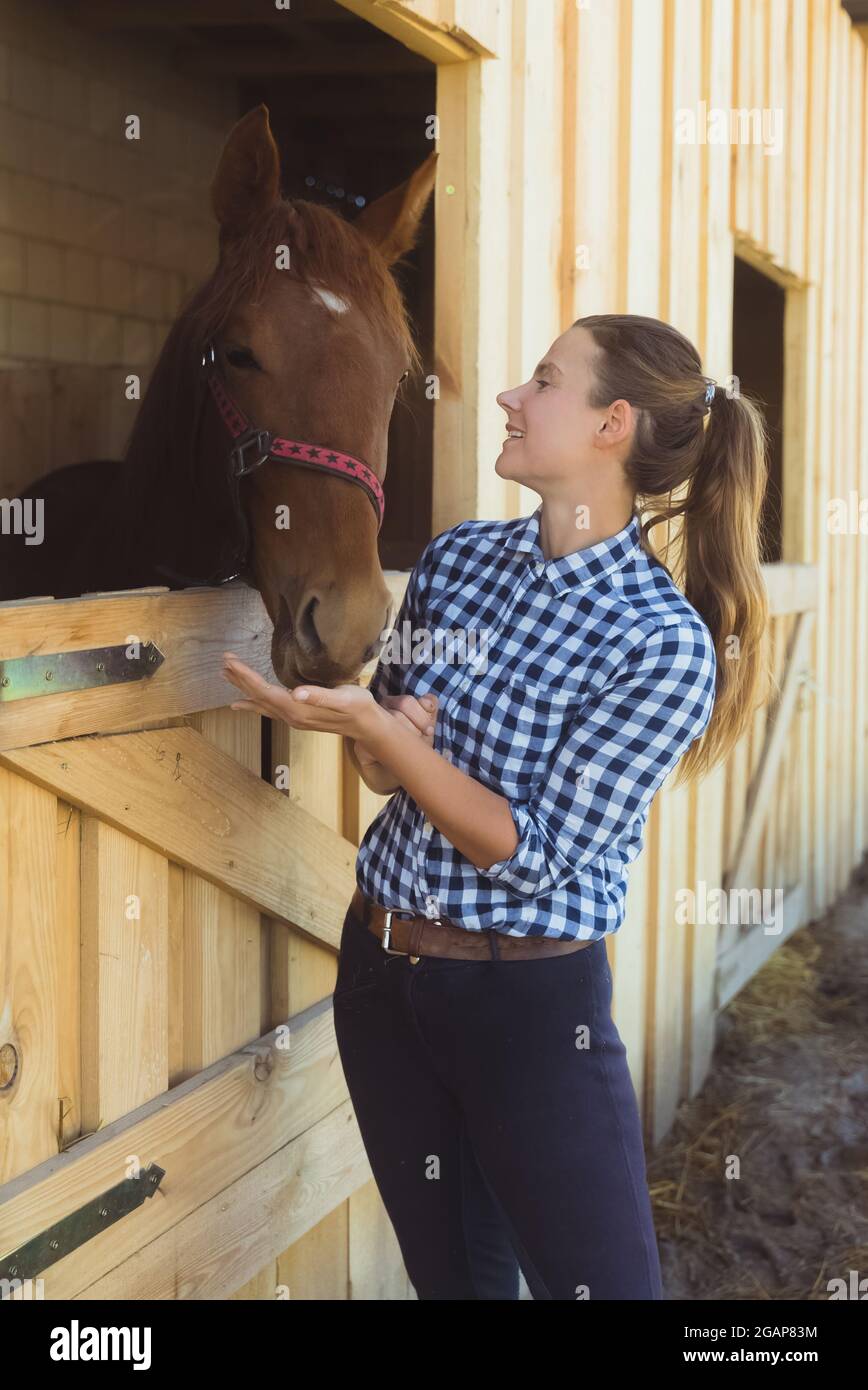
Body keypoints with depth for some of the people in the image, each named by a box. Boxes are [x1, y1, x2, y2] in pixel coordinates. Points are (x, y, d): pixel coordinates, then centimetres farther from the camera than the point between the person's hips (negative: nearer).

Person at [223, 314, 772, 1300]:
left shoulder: (666, 639, -17)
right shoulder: (456, 560, 0)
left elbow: (532, 854, -19)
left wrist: (375, 726, -24)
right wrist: (381, 743, -12)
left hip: (532, 997, -5)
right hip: (379, 963, 6)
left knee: (597, 1281, 3)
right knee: (450, 1274, 19)